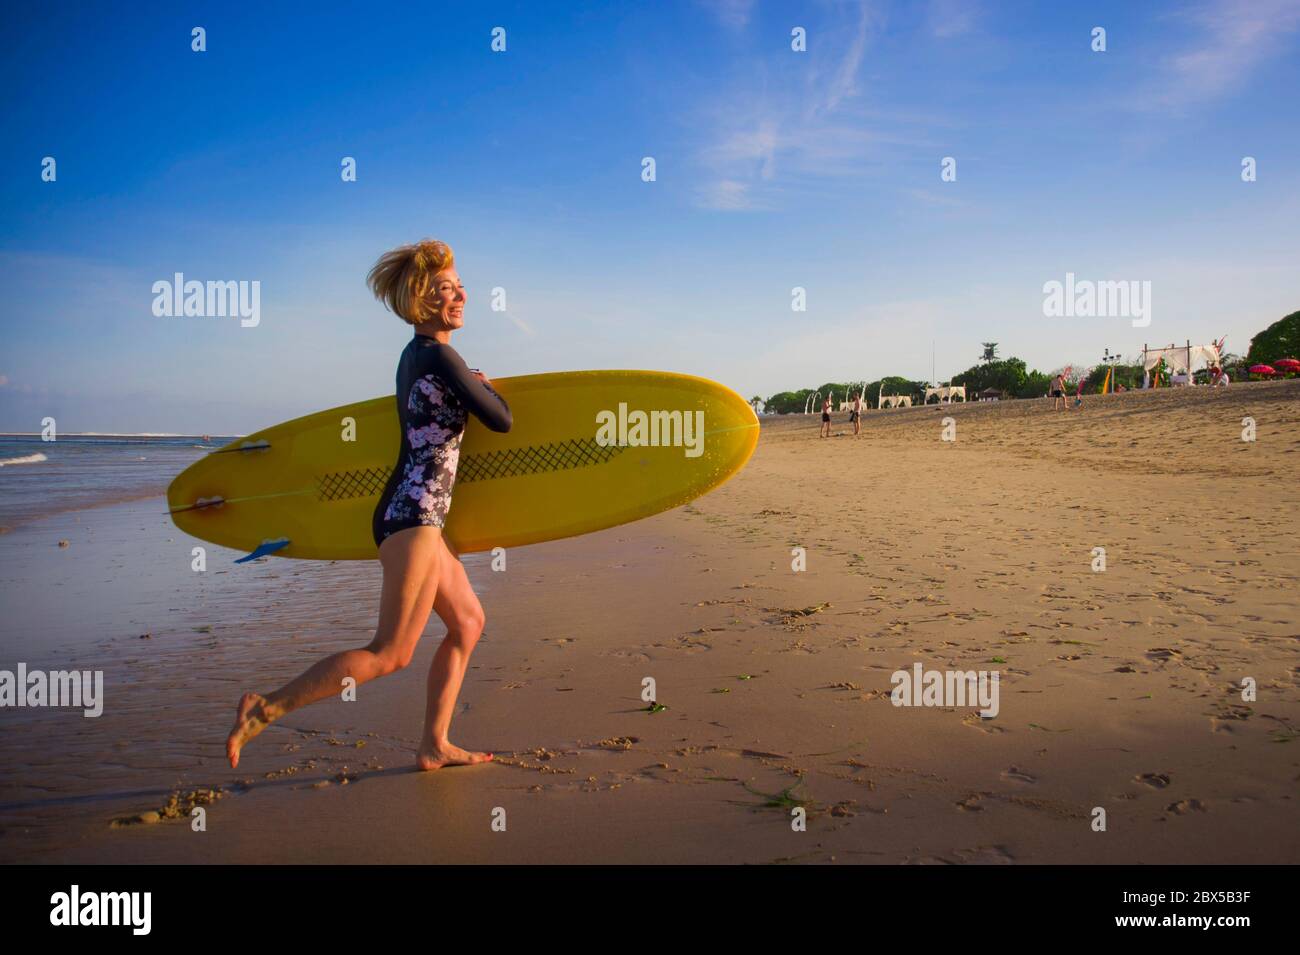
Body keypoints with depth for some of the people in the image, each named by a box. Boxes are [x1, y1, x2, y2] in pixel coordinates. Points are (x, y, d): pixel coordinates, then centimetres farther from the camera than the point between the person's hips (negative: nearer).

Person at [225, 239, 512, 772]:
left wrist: (472, 389, 28)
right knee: (390, 654, -6)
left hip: (409, 516, 10)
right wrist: (487, 388, 10)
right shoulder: (440, 355, -13)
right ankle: (266, 708, -1)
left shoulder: (414, 354, 15)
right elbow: (500, 421, -10)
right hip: (414, 516, -10)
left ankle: (433, 746, 19)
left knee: (468, 622, 17)